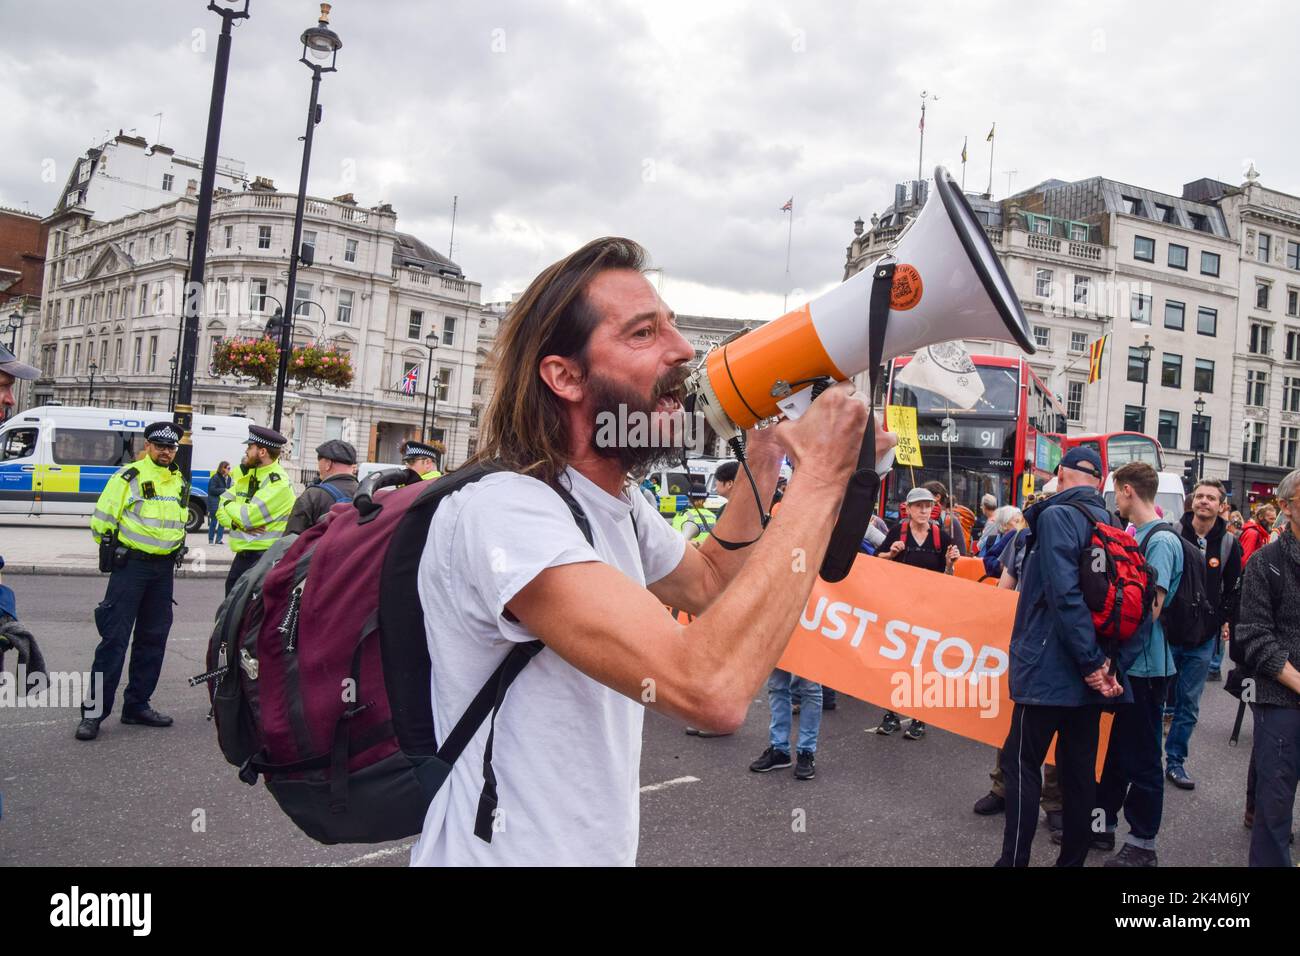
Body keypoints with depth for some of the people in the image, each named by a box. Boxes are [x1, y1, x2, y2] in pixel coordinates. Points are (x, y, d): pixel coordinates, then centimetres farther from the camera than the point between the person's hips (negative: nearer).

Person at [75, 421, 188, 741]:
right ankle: (94, 711, -2)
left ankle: (137, 705, 20)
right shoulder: (128, 476, -7)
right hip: (130, 565, -6)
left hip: (163, 569, 6)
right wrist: (115, 551, 3)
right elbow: (102, 520, -6)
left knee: (153, 639, 10)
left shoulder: (180, 482, 12)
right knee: (115, 638, -8)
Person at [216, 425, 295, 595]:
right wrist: (238, 523, -13)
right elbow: (221, 511, 8)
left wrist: (229, 505, -2)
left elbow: (248, 516, -21)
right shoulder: (245, 476, 12)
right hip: (243, 554, 9)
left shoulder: (279, 482, -16)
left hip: (266, 557, -8)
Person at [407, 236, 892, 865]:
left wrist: (763, 458, 3)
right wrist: (820, 474, -28)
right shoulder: (504, 508, -27)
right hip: (510, 850, -8)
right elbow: (711, 688, -37)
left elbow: (706, 584, 15)